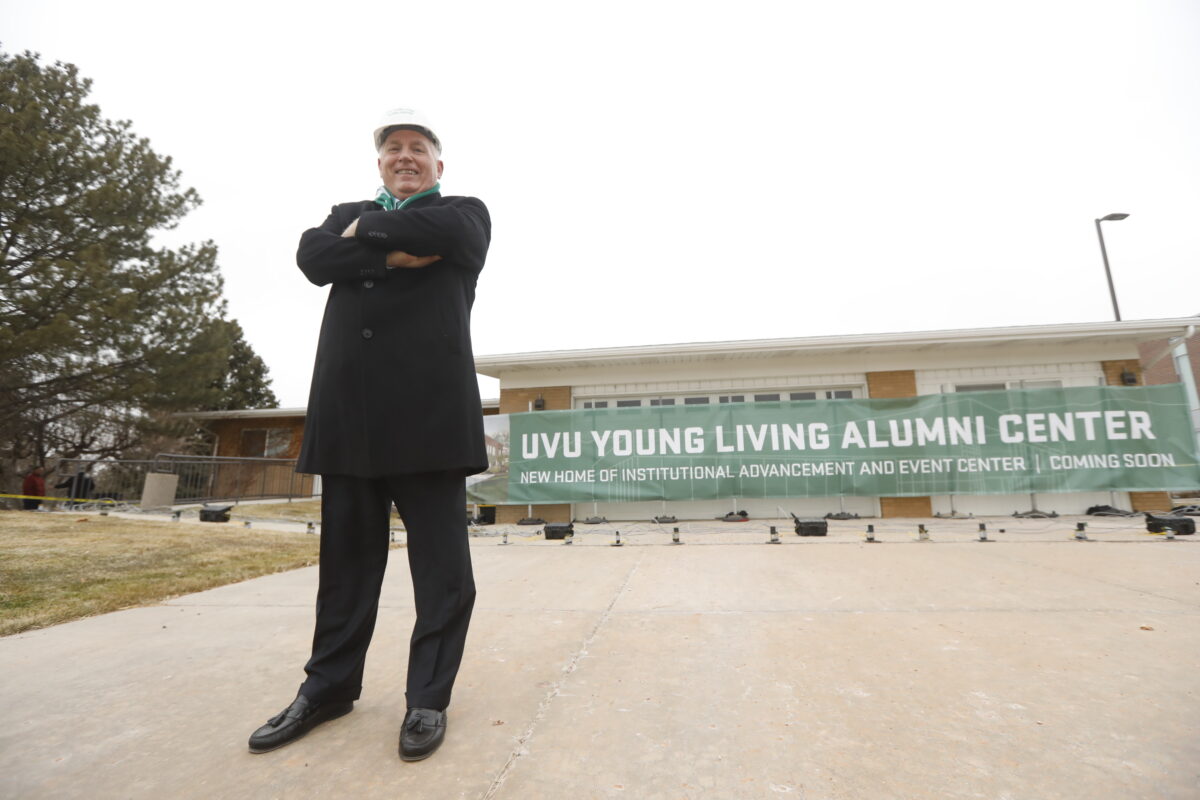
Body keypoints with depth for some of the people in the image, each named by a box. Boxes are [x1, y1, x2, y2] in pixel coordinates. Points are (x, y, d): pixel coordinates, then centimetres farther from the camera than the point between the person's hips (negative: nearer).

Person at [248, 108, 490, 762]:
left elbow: (440, 233, -10)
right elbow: (313, 259, 4)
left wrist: (367, 232, 4)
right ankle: (329, 687, 29)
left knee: (441, 564, 1)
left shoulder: (465, 213, 14)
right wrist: (393, 255, -7)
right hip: (349, 412, 4)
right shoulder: (347, 214, 24)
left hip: (429, 411, -3)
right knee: (345, 559, 12)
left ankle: (428, 697, 17)